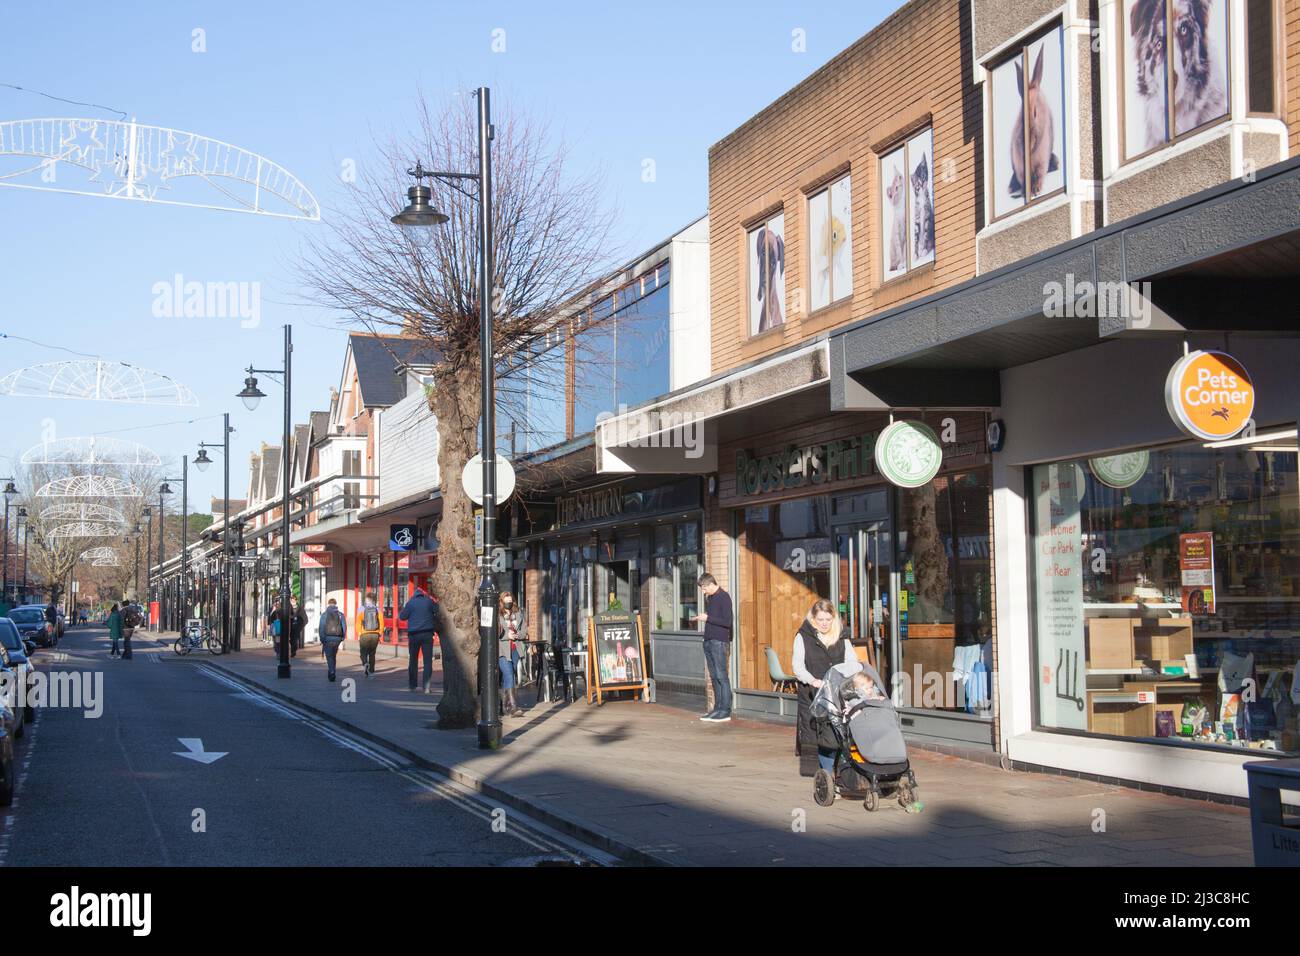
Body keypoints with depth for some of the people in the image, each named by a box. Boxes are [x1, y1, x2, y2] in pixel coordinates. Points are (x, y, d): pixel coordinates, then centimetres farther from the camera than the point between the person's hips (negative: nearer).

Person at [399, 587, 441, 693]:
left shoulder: (410, 603, -1)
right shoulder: (429, 601, 2)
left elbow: (402, 616, 3)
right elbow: (438, 614, 9)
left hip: (413, 635, 0)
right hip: (427, 634, 0)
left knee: (413, 660, 12)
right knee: (428, 660, -1)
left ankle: (412, 685, 16)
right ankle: (426, 685, -11)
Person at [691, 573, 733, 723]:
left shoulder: (724, 598, -9)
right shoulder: (708, 598, 16)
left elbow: (728, 621, -16)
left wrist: (707, 618, -14)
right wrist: (700, 618, 9)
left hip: (719, 641, -9)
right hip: (708, 641, 9)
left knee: (721, 676, -8)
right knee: (714, 676, 9)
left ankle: (725, 711, -7)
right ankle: (717, 708, 13)